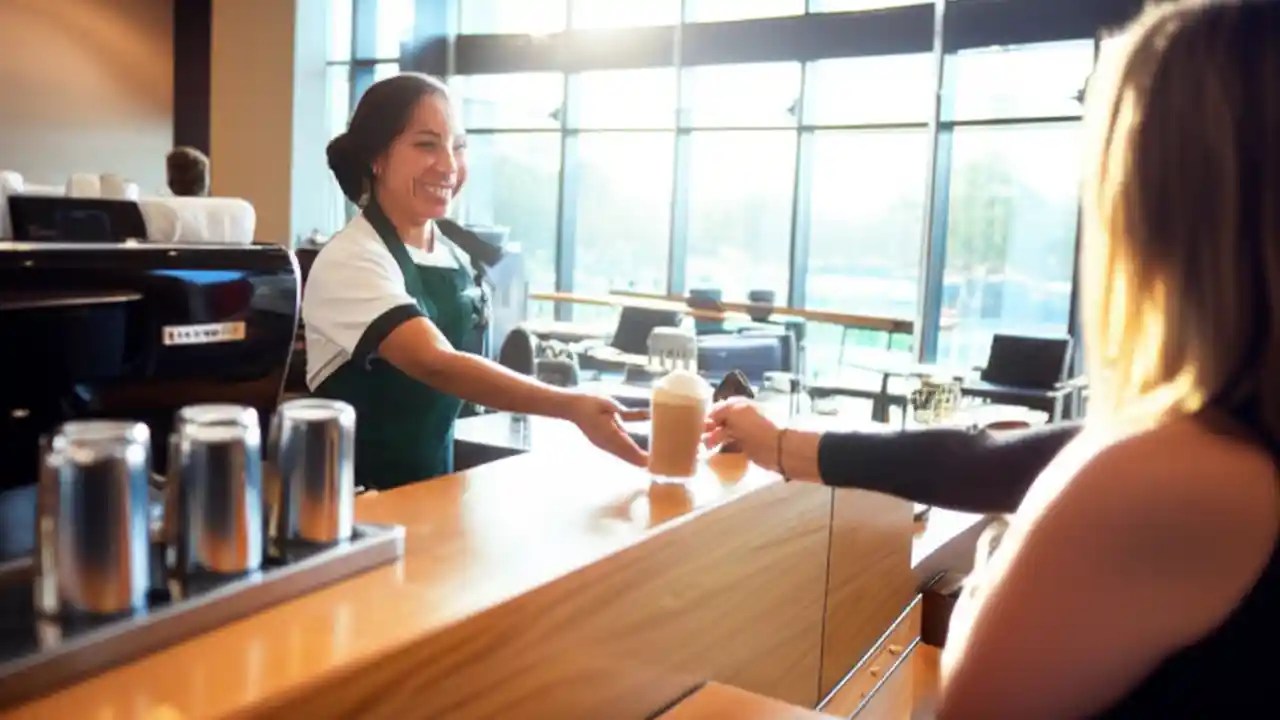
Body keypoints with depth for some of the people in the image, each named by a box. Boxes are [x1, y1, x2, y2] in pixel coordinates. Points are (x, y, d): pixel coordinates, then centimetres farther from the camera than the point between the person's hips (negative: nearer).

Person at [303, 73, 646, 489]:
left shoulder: (455, 258, 3)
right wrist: (573, 407, -41)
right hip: (355, 490, -6)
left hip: (432, 481, 6)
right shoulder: (350, 261, -18)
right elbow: (437, 365, -33)